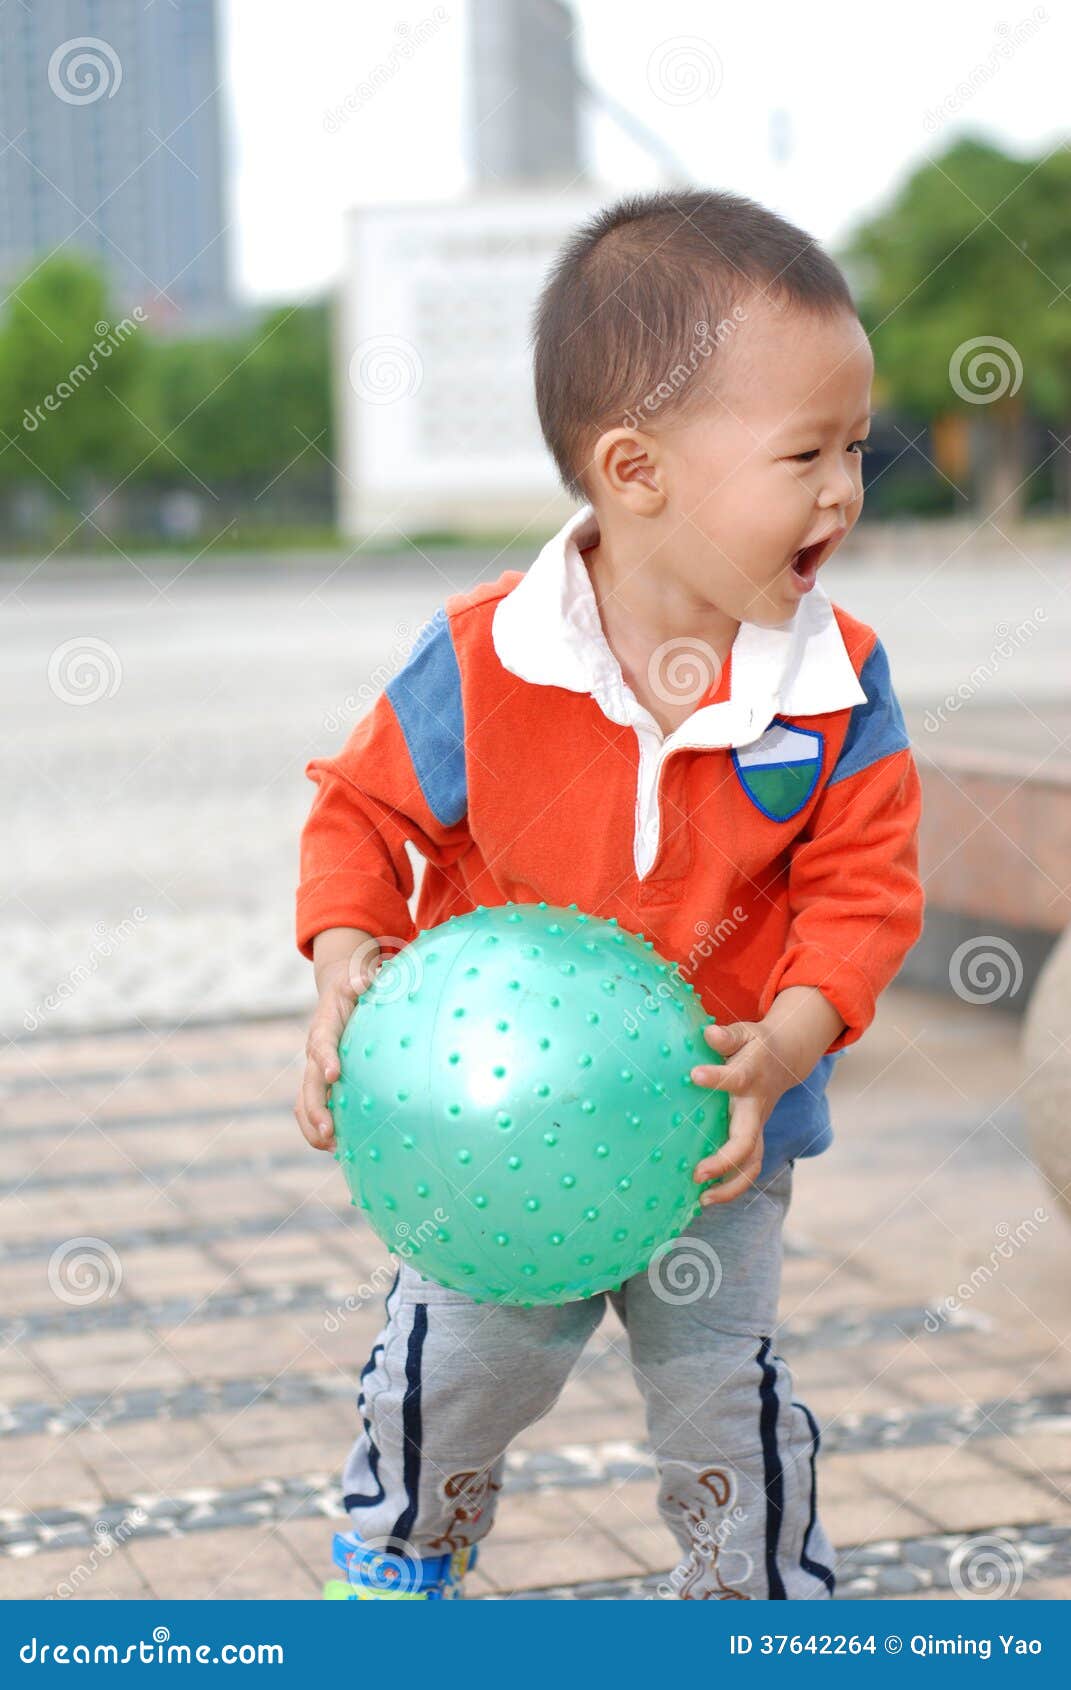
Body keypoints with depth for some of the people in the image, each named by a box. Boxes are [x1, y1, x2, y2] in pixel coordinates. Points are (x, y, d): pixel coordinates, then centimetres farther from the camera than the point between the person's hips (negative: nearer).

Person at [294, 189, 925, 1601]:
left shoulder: (837, 686, -13)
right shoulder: (484, 665, -18)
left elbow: (862, 890, -10)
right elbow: (365, 811, -5)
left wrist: (780, 1050, -24)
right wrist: (346, 965, -20)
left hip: (719, 1133, 1)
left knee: (723, 1395, 10)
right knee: (454, 1367, 10)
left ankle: (763, 1599, 33)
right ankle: (400, 1551, 38)